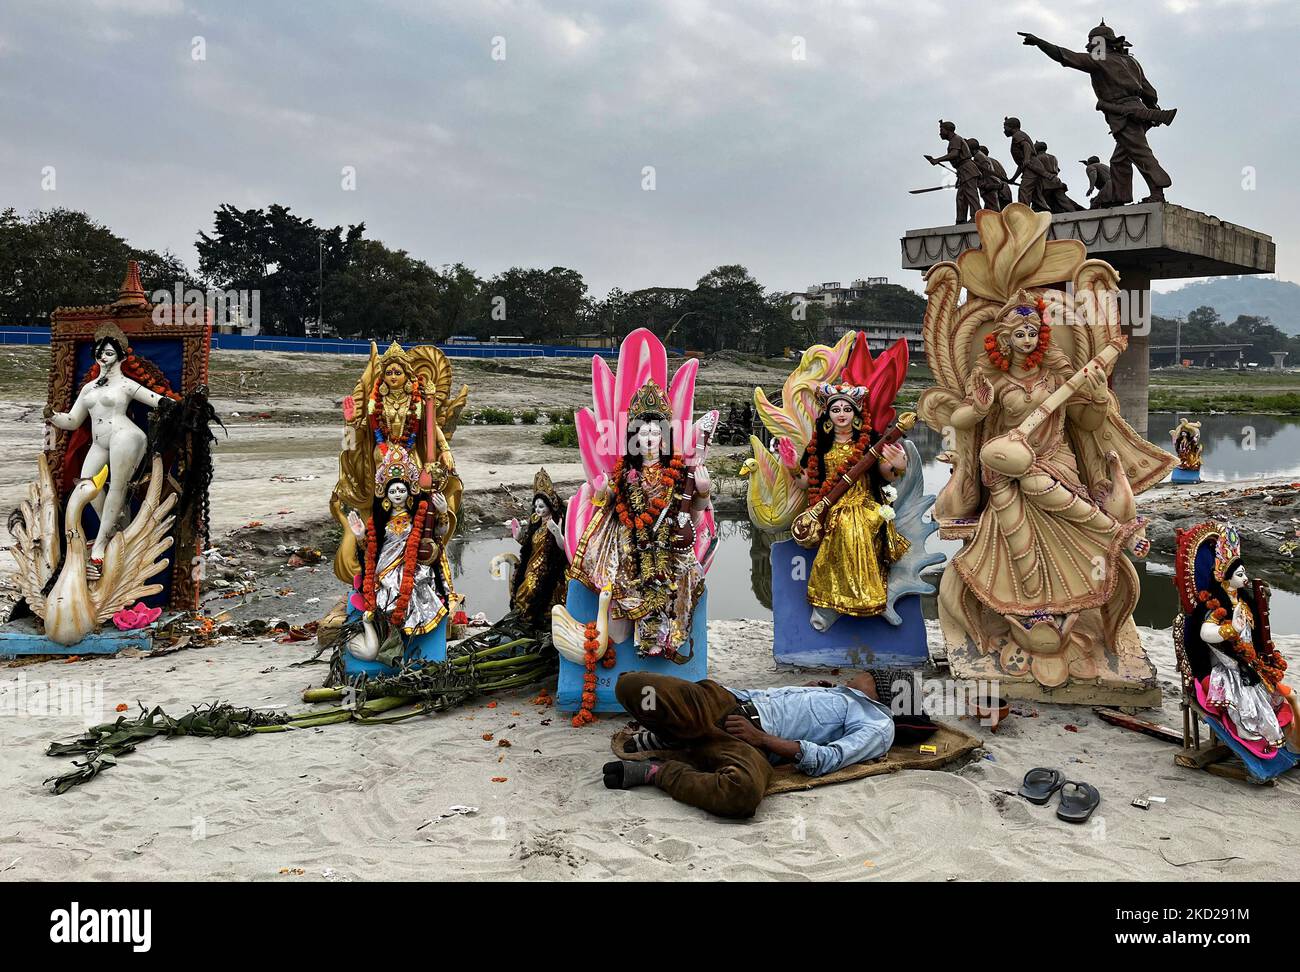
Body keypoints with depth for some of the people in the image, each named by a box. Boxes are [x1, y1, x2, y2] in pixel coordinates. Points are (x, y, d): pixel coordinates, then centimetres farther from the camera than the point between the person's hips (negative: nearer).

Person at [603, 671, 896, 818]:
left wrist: (761, 738, -14)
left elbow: (826, 759, -8)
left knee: (745, 793, -44)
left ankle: (657, 772, -21)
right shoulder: (837, 687, 29)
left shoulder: (880, 726, 8)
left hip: (755, 742, -5)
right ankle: (670, 737, 9)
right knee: (631, 684, -17)